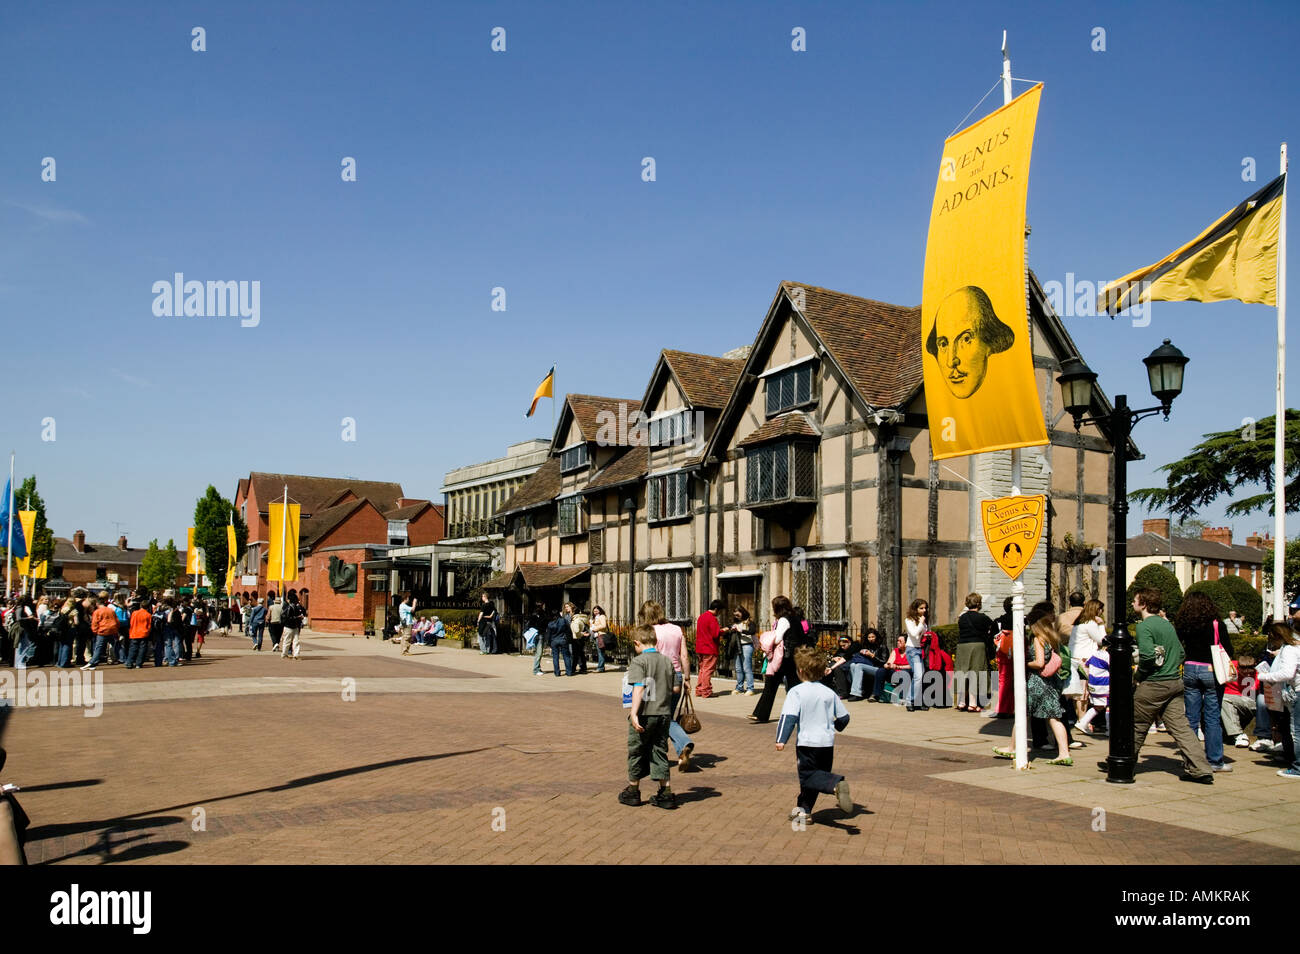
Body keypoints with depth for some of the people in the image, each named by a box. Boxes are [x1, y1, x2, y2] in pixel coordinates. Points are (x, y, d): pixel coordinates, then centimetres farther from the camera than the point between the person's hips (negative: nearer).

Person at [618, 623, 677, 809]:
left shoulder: (639, 661, -11)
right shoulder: (667, 661, 7)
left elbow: (638, 688, -22)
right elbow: (673, 689, 13)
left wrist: (634, 713, -25)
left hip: (644, 713, -5)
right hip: (664, 713, 5)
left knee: (636, 751, 11)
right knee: (659, 752, 12)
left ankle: (633, 791, 24)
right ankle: (666, 793, 10)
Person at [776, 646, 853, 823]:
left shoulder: (796, 692, -9)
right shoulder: (829, 692, 7)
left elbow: (789, 716, -19)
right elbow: (844, 717, 13)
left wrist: (781, 739, -20)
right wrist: (837, 727, 35)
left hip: (807, 743, -5)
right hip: (827, 742, 6)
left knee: (809, 776, -3)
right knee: (812, 776, 17)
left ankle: (836, 784, -29)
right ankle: (803, 810, 20)